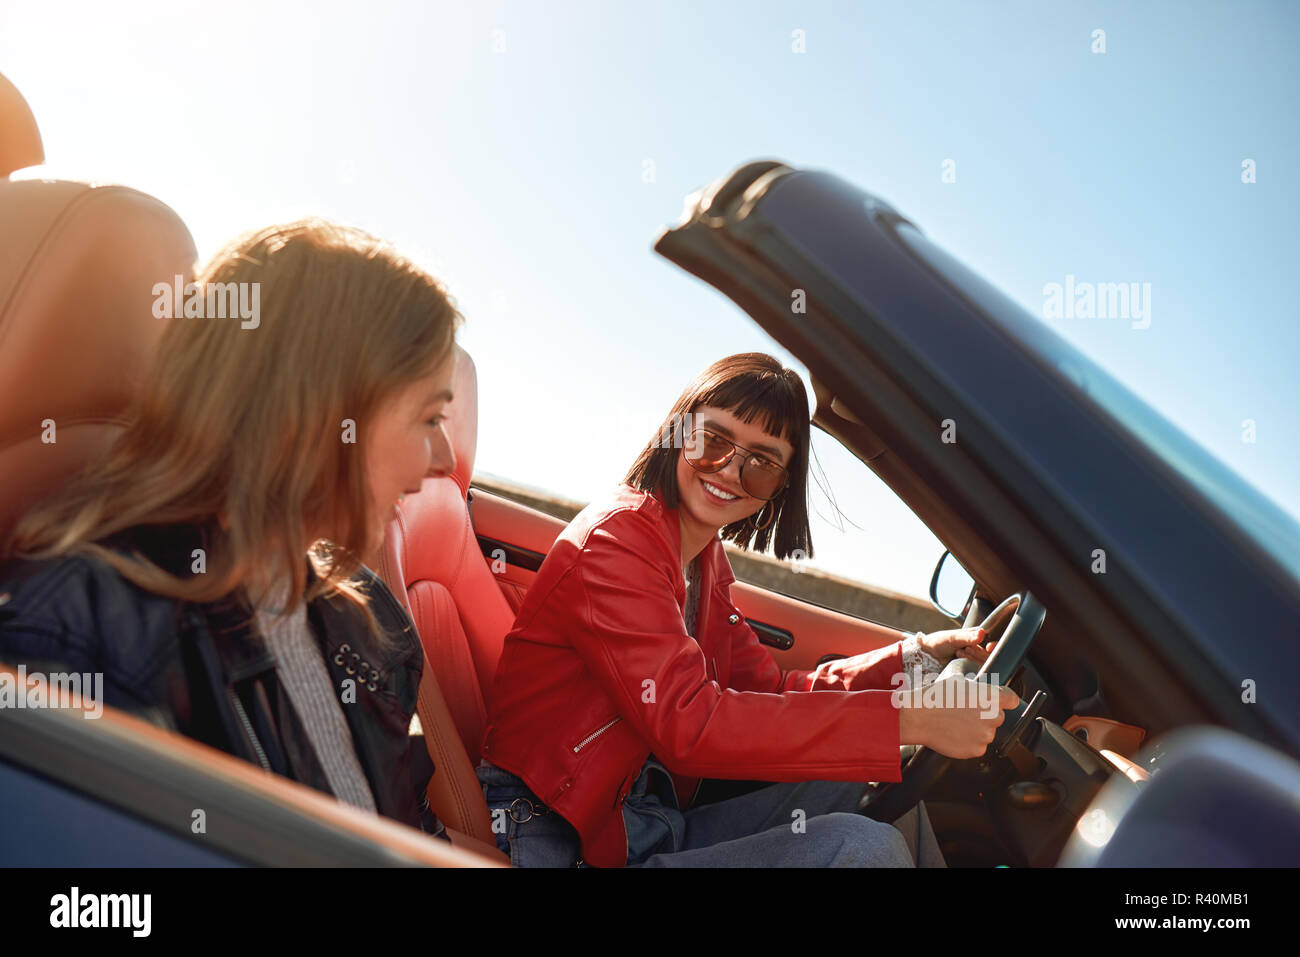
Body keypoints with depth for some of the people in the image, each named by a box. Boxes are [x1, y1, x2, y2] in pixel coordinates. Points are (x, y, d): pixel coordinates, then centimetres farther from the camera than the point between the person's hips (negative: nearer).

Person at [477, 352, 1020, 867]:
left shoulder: (705, 557, 11)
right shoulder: (617, 540, -18)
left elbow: (770, 691, 9)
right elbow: (690, 723, -28)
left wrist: (919, 656, -1)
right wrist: (908, 719, -29)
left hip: (653, 828, 9)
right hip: (567, 849, -9)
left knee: (882, 787, 7)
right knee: (864, 846, -20)